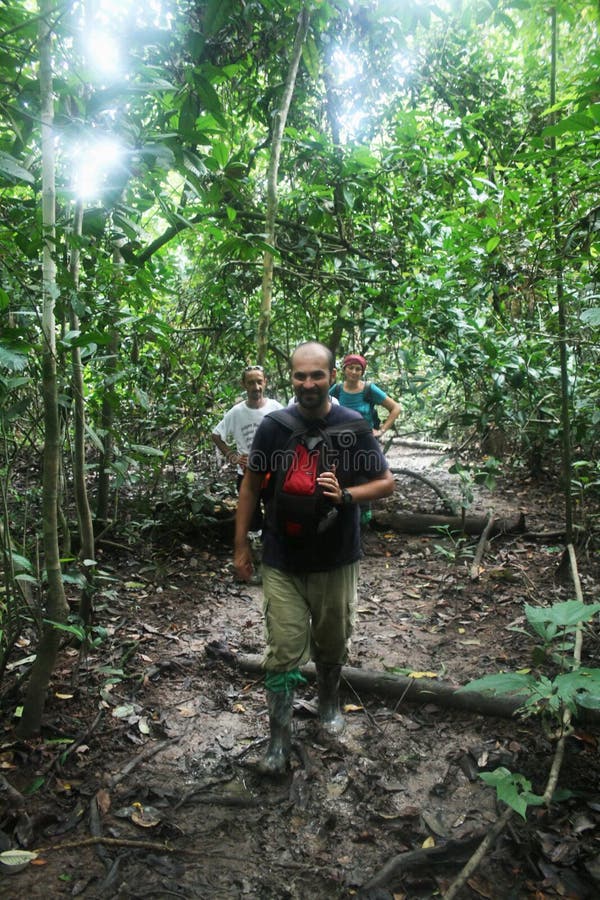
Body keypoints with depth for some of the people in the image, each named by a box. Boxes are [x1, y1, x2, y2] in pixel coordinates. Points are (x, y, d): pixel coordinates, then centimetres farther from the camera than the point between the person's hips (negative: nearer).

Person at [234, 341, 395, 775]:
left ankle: (330, 700, 48)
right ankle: (280, 738, 19)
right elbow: (251, 485, 2)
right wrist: (241, 547, 3)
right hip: (282, 563, -1)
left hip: (336, 561, 1)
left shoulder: (353, 426, -9)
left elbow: (386, 483, -2)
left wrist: (345, 495, -22)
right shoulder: (273, 426, -8)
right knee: (284, 653, 1)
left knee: (332, 643, 20)